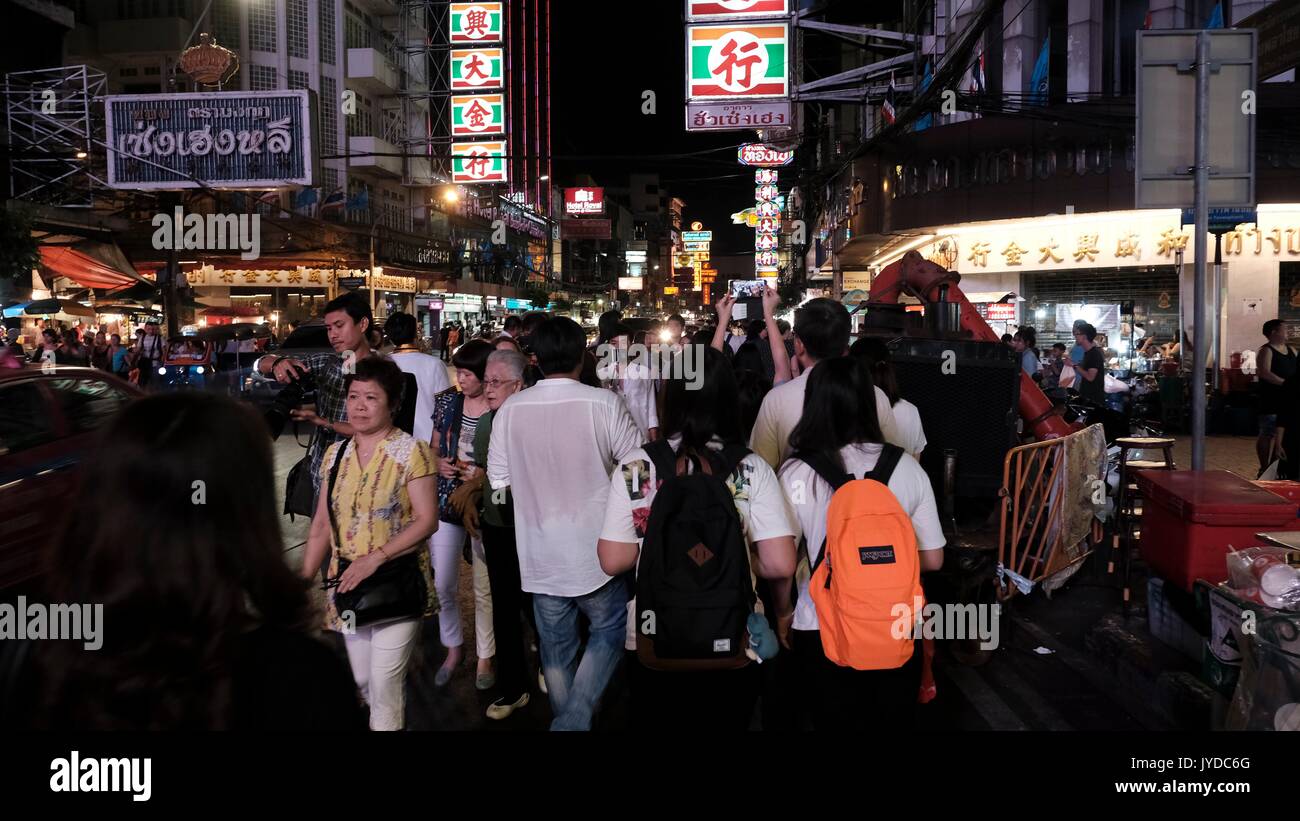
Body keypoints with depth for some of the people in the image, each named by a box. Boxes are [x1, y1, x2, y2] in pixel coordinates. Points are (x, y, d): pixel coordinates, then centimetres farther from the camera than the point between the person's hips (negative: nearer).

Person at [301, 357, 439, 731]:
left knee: (384, 685, -3)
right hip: (347, 586, 5)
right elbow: (322, 525, 10)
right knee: (359, 680, 13)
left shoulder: (411, 451, -9)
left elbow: (427, 520, -14)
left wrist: (375, 558, -21)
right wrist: (303, 580, 6)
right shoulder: (336, 454, 7)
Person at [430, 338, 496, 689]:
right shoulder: (446, 401, 2)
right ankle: (453, 649, 32)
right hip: (445, 501, 4)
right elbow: (433, 448, 13)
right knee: (442, 584, 9)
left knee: (485, 588, 7)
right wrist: (439, 464, -8)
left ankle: (485, 656, 26)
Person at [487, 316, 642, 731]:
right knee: (609, 631, 16)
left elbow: (499, 480, 1)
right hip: (595, 550, -3)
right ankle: (574, 720, 5)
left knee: (556, 646, 16)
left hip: (539, 555, 3)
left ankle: (564, 718, 30)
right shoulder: (603, 403, -15)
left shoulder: (510, 410, -6)